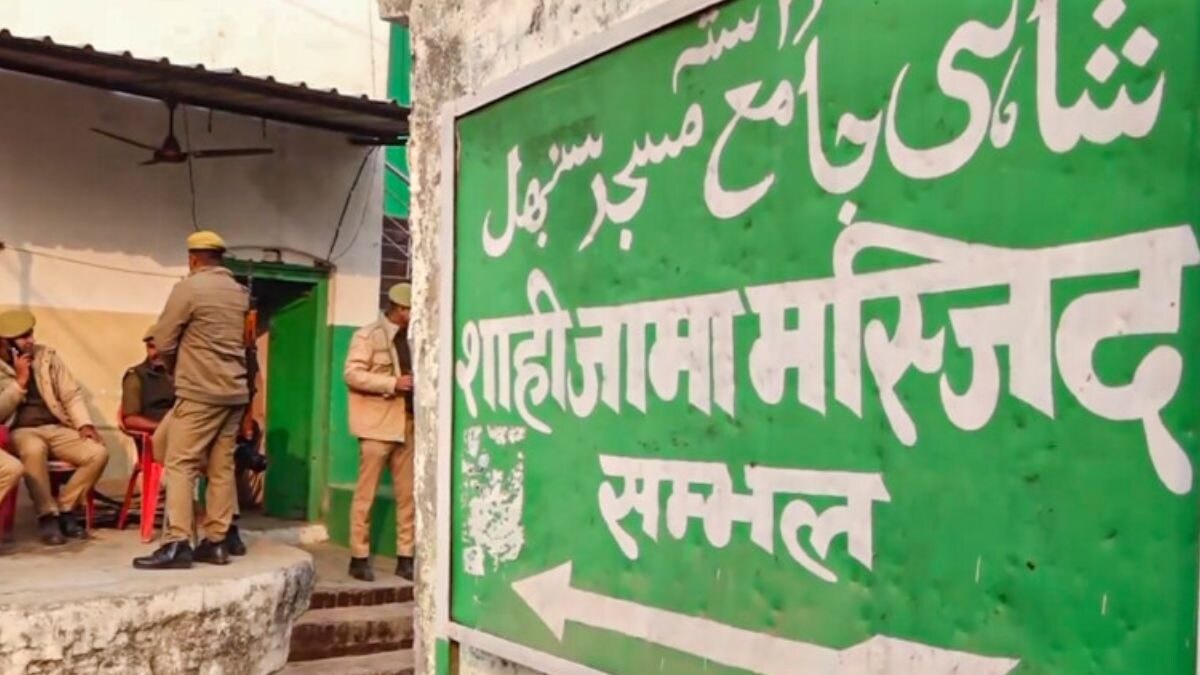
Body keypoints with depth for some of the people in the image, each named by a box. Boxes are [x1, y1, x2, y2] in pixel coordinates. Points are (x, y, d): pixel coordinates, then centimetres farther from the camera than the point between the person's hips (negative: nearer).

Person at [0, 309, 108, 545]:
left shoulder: (47, 356, 10)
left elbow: (71, 394, 8)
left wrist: (84, 424, -7)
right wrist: (20, 380, -14)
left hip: (56, 428, 4)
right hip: (21, 431, -4)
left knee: (99, 453, -22)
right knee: (34, 450, -40)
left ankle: (65, 509, -6)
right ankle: (47, 516, -24)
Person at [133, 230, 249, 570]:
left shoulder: (189, 287, -7)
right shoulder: (241, 293, 11)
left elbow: (163, 341, -4)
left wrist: (177, 367, 14)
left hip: (199, 392, -6)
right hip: (235, 392, 6)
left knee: (180, 465, -3)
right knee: (222, 468, 7)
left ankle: (177, 544, -8)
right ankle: (216, 541, 9)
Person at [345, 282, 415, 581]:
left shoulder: (411, 339, 15)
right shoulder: (367, 335, -2)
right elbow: (352, 374, -11)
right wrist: (392, 383, -17)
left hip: (408, 424, 6)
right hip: (378, 425, -6)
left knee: (408, 494, 5)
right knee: (366, 493, 0)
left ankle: (405, 557, 11)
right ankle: (359, 557, 9)